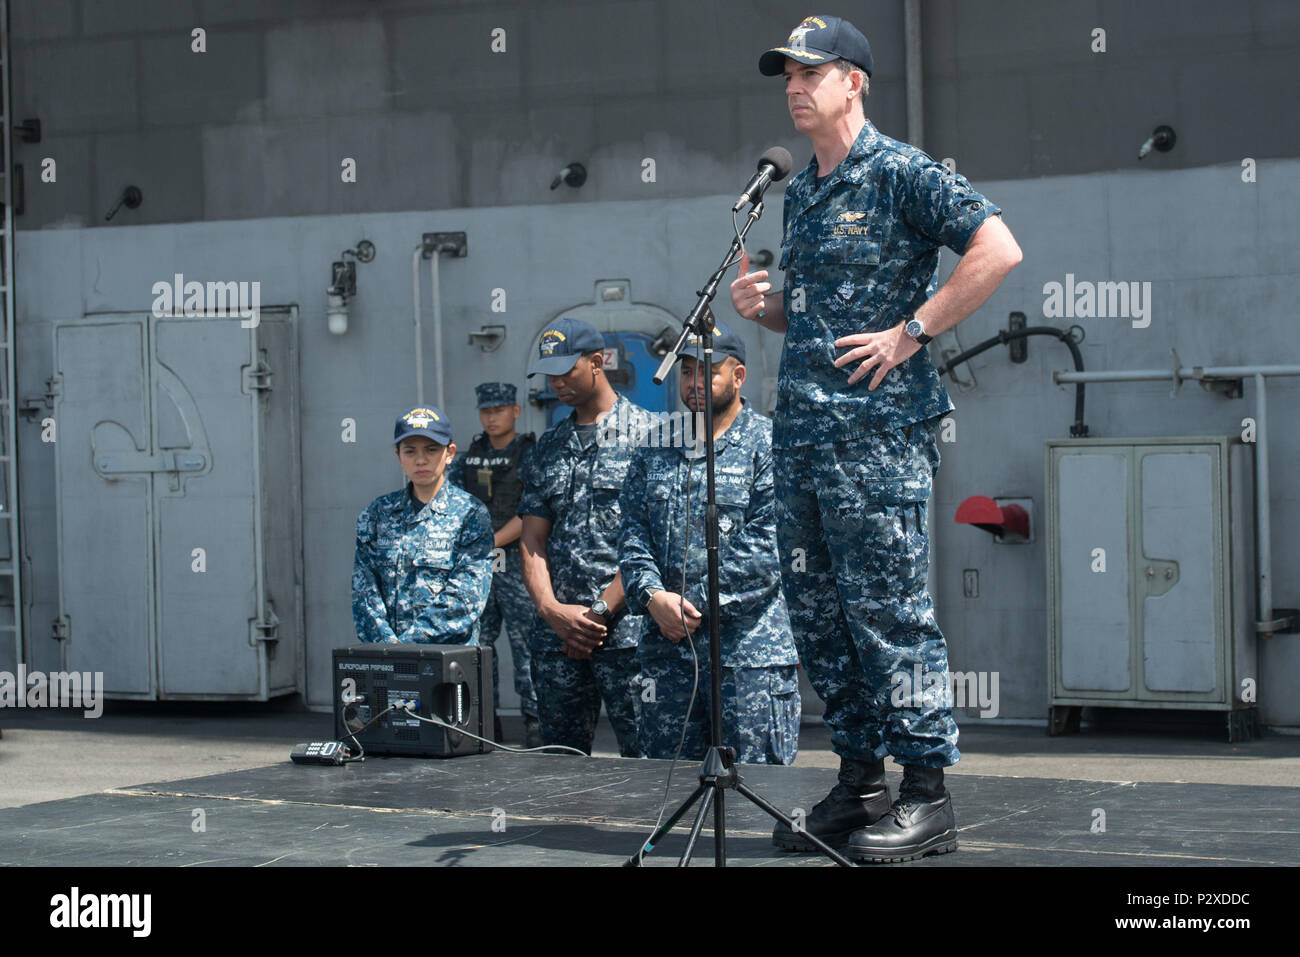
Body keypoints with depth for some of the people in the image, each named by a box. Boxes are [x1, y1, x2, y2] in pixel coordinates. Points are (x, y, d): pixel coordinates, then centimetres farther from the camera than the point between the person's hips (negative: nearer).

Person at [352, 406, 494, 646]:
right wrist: (387, 643, -10)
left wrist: (404, 645, -12)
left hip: (451, 652, -2)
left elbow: (463, 601, -5)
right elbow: (364, 590, 6)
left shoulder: (471, 514, 4)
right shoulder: (377, 513, 14)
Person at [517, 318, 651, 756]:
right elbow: (532, 541, 13)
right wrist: (550, 608, -5)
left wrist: (600, 613, -11)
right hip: (556, 636, 6)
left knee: (644, 753, -8)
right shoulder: (548, 449, 18)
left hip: (625, 629, -6)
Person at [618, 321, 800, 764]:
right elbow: (633, 537, 10)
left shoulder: (769, 446, -1)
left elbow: (767, 545, -10)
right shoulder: (654, 453, 17)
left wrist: (697, 605, -12)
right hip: (666, 650, 5)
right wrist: (653, 596, -9)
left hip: (751, 649, -5)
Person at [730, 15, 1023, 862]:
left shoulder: (902, 173, -6)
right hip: (801, 429, 9)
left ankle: (927, 796, -1)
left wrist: (911, 332, -16)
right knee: (817, 610, 10)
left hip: (879, 425, -9)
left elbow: (999, 250, -16)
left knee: (889, 608, -7)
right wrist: (765, 307, 7)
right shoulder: (799, 193, 19)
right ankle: (860, 784, 19)